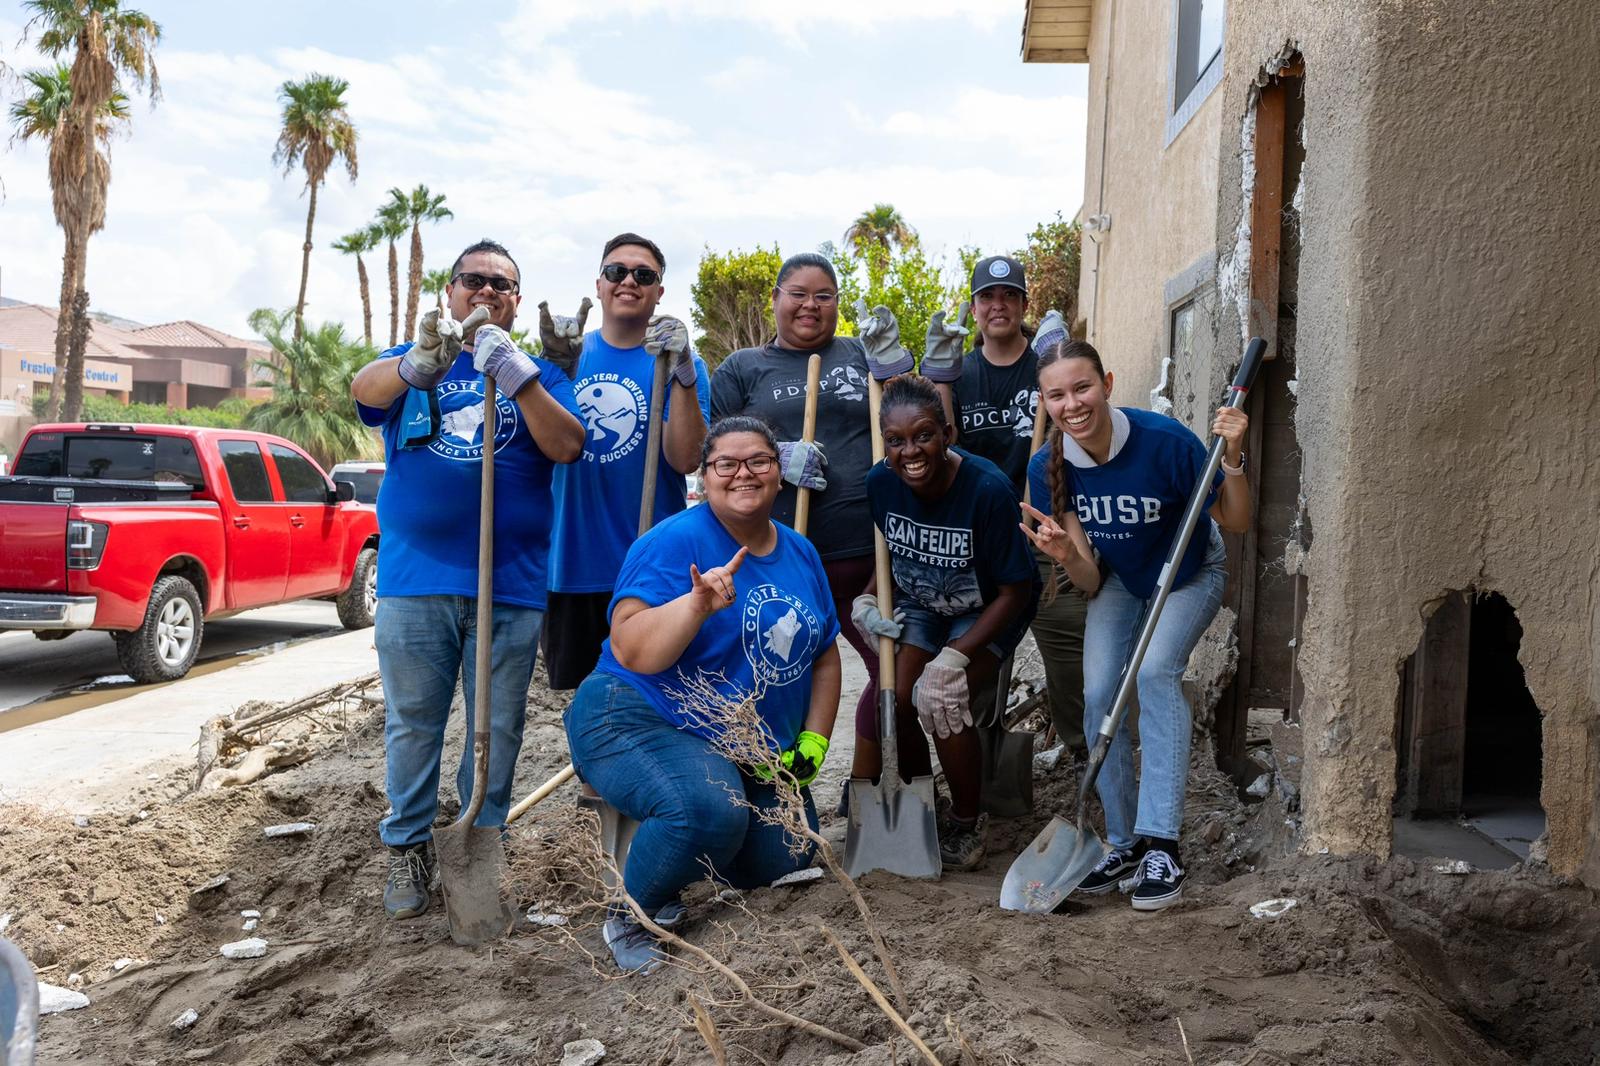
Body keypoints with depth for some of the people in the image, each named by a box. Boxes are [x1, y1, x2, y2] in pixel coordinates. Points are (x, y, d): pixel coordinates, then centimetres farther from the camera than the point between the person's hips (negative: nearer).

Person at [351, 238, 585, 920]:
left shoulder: (536, 374, 11)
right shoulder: (412, 363, 11)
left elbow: (567, 445, -7)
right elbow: (365, 387, -12)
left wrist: (514, 373, -21)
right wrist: (421, 361, -35)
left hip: (510, 585, 0)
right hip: (415, 580, 0)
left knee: (497, 728, 6)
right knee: (413, 722, 6)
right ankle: (408, 848, 19)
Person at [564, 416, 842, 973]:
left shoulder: (800, 553, 7)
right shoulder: (674, 542, -16)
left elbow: (823, 654, 16)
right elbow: (630, 651, -26)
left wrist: (813, 743, 5)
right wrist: (698, 603, -40)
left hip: (751, 753, 8)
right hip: (638, 724, -7)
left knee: (784, 860, 0)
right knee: (711, 812, -34)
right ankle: (630, 918, -5)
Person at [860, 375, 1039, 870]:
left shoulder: (987, 489, -30)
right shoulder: (881, 483, -15)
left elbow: (1015, 592, -21)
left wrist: (955, 656, -27)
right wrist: (867, 600, -14)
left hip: (985, 612, -4)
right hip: (919, 606, 4)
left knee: (940, 699, -24)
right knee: (890, 698, -15)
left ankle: (966, 822, 2)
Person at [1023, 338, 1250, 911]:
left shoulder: (1164, 440, -31)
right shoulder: (1048, 468, -19)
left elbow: (1236, 522, -19)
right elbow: (1088, 580, -15)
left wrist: (1232, 459, -35)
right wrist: (1065, 555, -37)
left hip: (1191, 577, -3)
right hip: (1122, 582, 4)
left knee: (1155, 671, -27)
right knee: (1099, 696, -11)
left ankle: (1162, 846, -23)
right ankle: (1123, 842, 5)